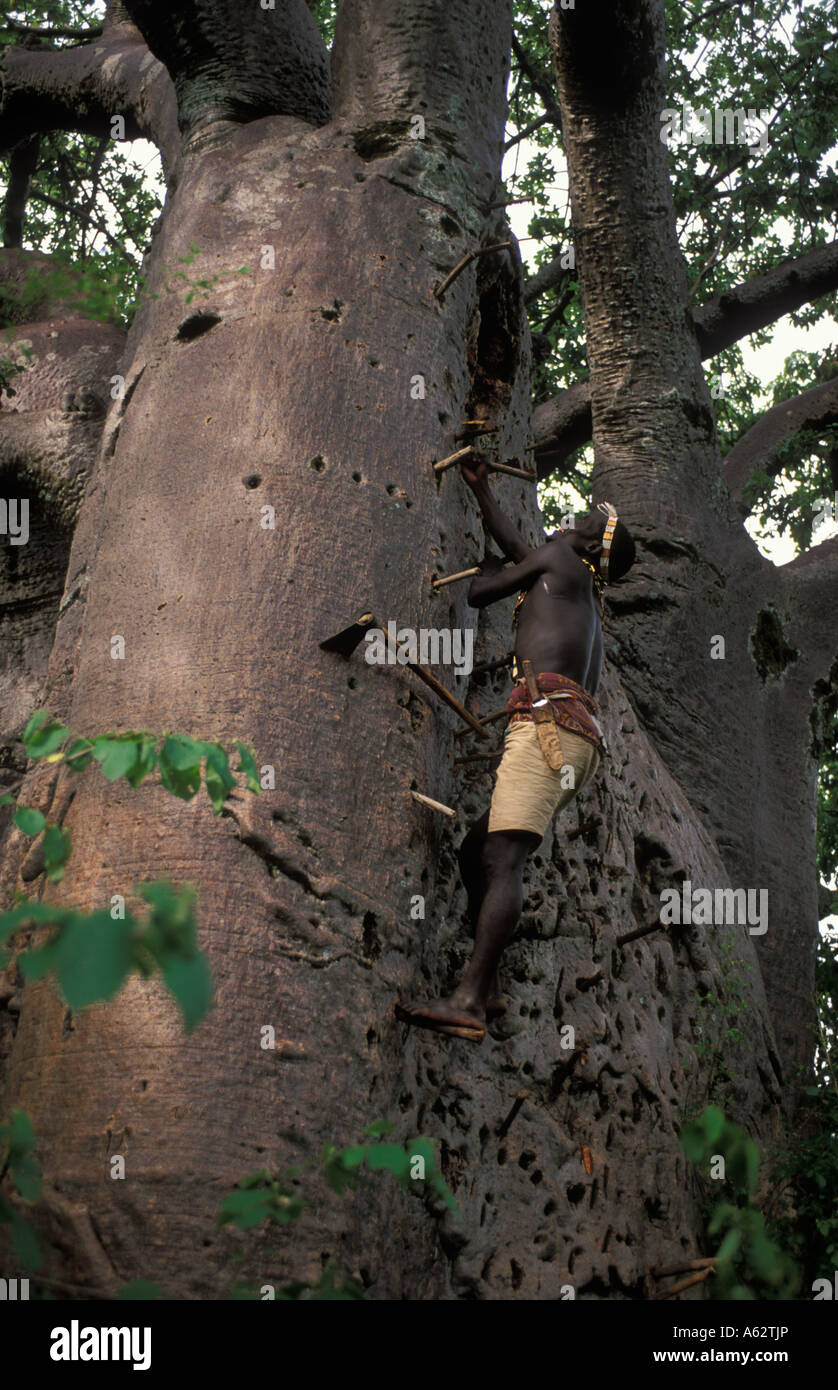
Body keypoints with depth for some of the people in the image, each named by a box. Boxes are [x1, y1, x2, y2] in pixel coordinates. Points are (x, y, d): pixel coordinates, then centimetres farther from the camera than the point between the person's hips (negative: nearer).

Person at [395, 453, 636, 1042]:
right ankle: (488, 988, 6)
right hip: (578, 747, 10)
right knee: (476, 851, 11)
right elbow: (514, 544, 45)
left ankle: (467, 1003, -31)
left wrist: (489, 571, 35)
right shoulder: (590, 603, 34)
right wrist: (481, 489, 53)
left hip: (548, 722, -10)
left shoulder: (562, 561, 11)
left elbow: (480, 594, 14)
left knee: (505, 858, -21)